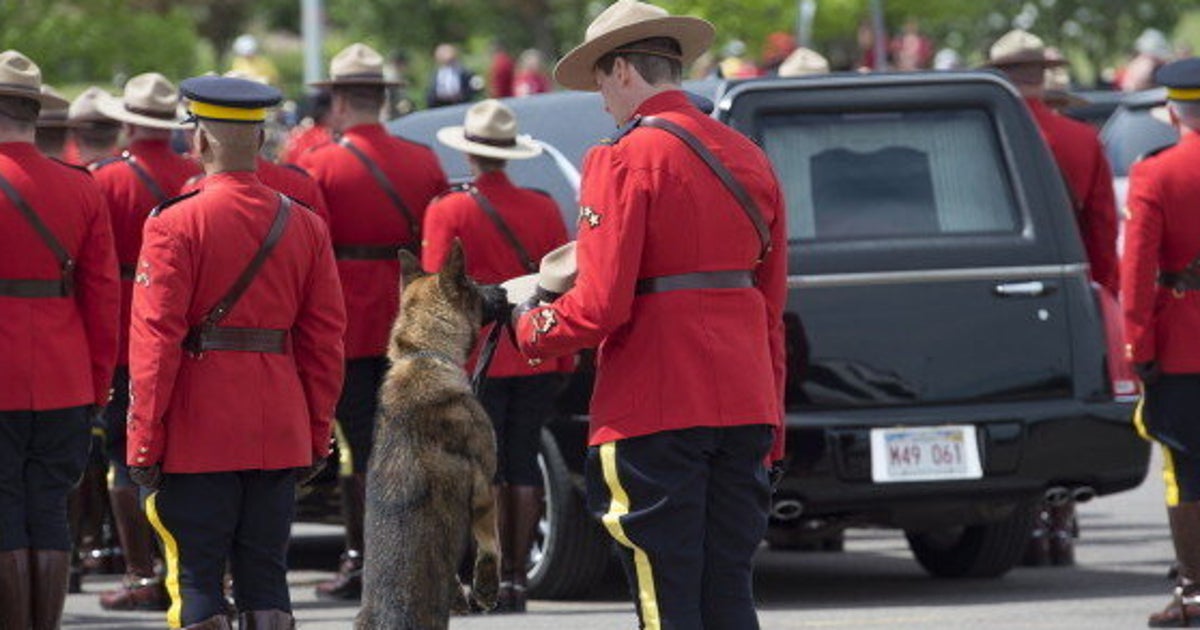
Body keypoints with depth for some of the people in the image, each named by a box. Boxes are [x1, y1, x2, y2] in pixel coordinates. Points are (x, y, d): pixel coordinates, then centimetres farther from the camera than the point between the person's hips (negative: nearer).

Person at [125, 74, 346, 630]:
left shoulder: (175, 225, -9)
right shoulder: (305, 226, 6)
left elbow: (155, 341, -12)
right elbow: (325, 340, 7)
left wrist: (143, 444, -8)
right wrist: (317, 435, 14)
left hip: (198, 438, -4)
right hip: (280, 438, 4)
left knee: (197, 584, 0)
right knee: (267, 583, 9)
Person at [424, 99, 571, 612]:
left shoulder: (448, 212, -7)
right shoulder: (543, 208, 4)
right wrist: (563, 361, 13)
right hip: (535, 359, 4)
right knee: (523, 466, 9)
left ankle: (497, 579, -1)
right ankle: (517, 576, 9)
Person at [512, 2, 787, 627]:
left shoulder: (624, 160, -9)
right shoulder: (747, 158, 13)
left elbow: (599, 308, -15)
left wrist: (530, 327, 5)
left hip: (654, 412, -7)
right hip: (743, 409, 7)